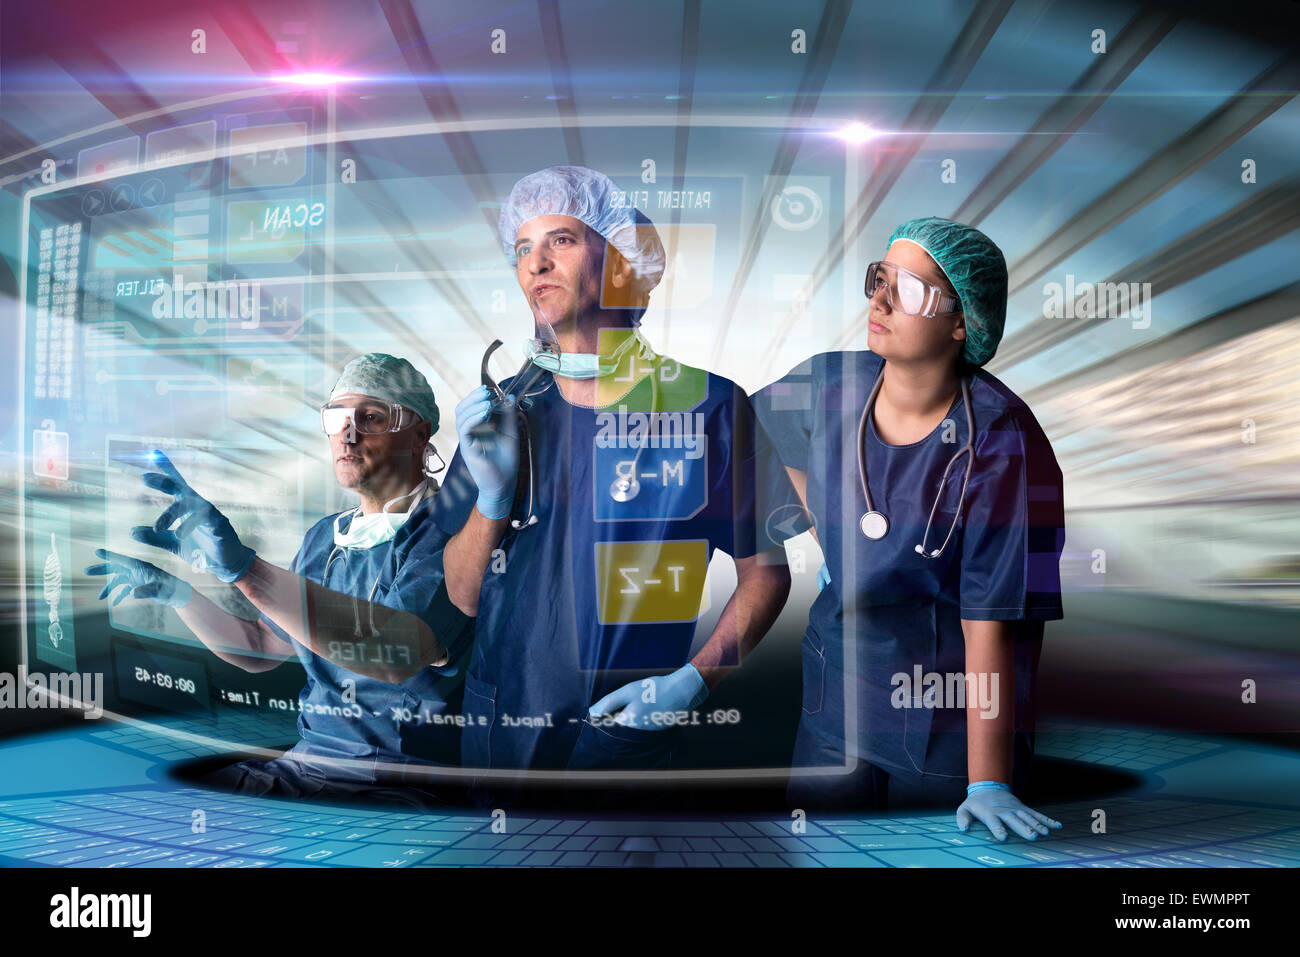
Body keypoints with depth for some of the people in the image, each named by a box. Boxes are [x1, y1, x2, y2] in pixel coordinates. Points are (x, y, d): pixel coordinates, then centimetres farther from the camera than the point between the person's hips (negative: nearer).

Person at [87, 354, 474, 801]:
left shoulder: (443, 532, -12)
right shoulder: (324, 536, 16)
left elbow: (401, 653, -31)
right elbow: (260, 648, 26)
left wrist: (245, 567, -36)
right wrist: (177, 592, 11)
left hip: (405, 782, -8)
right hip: (304, 761, 8)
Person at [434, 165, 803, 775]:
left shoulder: (708, 403, -10)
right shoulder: (501, 409, 0)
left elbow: (765, 571, -4)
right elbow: (463, 596, 2)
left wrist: (695, 680, -17)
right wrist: (492, 493, -16)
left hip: (629, 735, -3)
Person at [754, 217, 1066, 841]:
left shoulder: (999, 444, -23)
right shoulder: (829, 385, -10)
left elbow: (989, 625, -25)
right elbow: (788, 441, 16)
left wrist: (988, 784, -25)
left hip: (953, 726, -4)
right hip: (837, 702, 5)